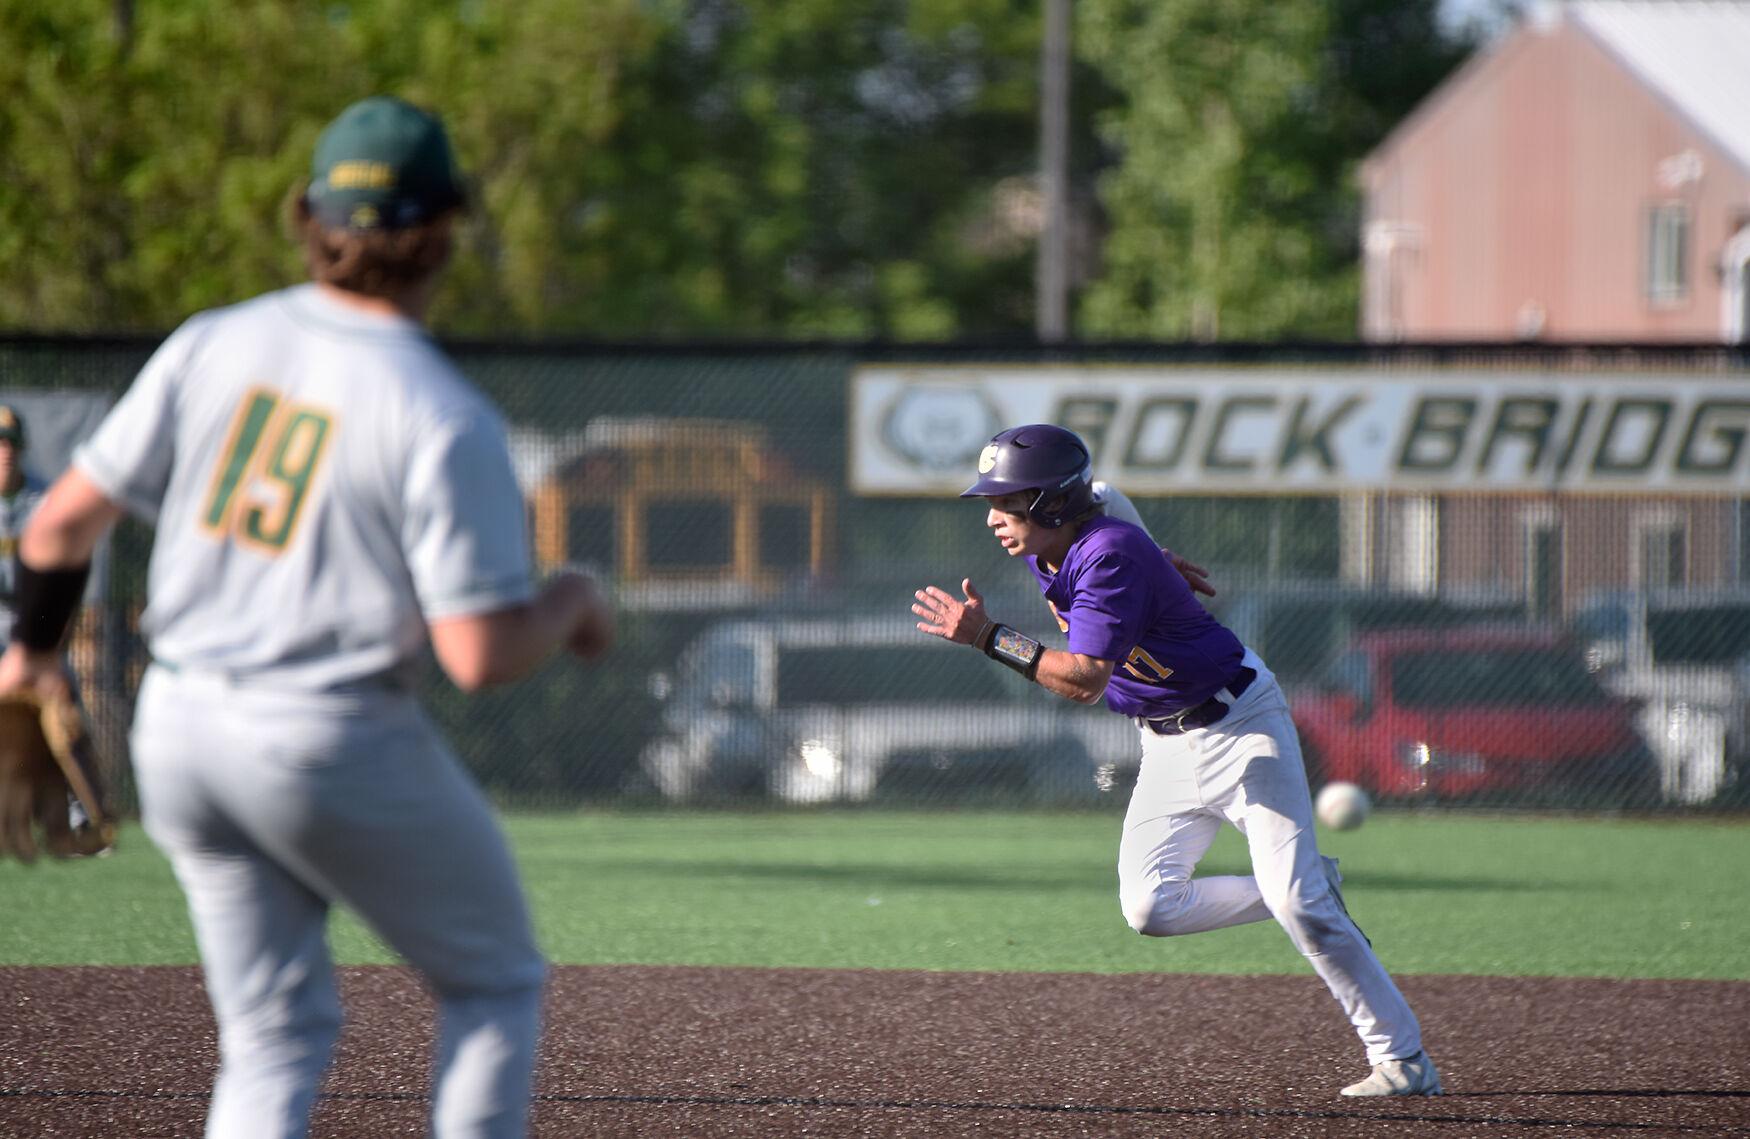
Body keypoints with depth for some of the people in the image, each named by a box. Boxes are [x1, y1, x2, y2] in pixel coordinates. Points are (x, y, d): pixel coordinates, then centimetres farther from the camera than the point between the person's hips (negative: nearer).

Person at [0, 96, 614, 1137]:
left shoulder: (213, 346, 0)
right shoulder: (446, 420, -15)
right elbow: (480, 657, -18)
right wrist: (574, 604, 3)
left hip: (177, 729, 5)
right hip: (336, 740, -5)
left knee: (276, 1034, 14)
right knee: (497, 983, 15)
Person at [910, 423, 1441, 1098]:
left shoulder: (1111, 556, -28)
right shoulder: (1044, 554, -2)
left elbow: (1085, 681, -35)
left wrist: (989, 638, -34)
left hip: (1240, 723, -9)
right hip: (1166, 744, 9)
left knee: (1296, 901, -14)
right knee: (1149, 908, -4)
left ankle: (1403, 1062, -7)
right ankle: (1310, 894, 14)